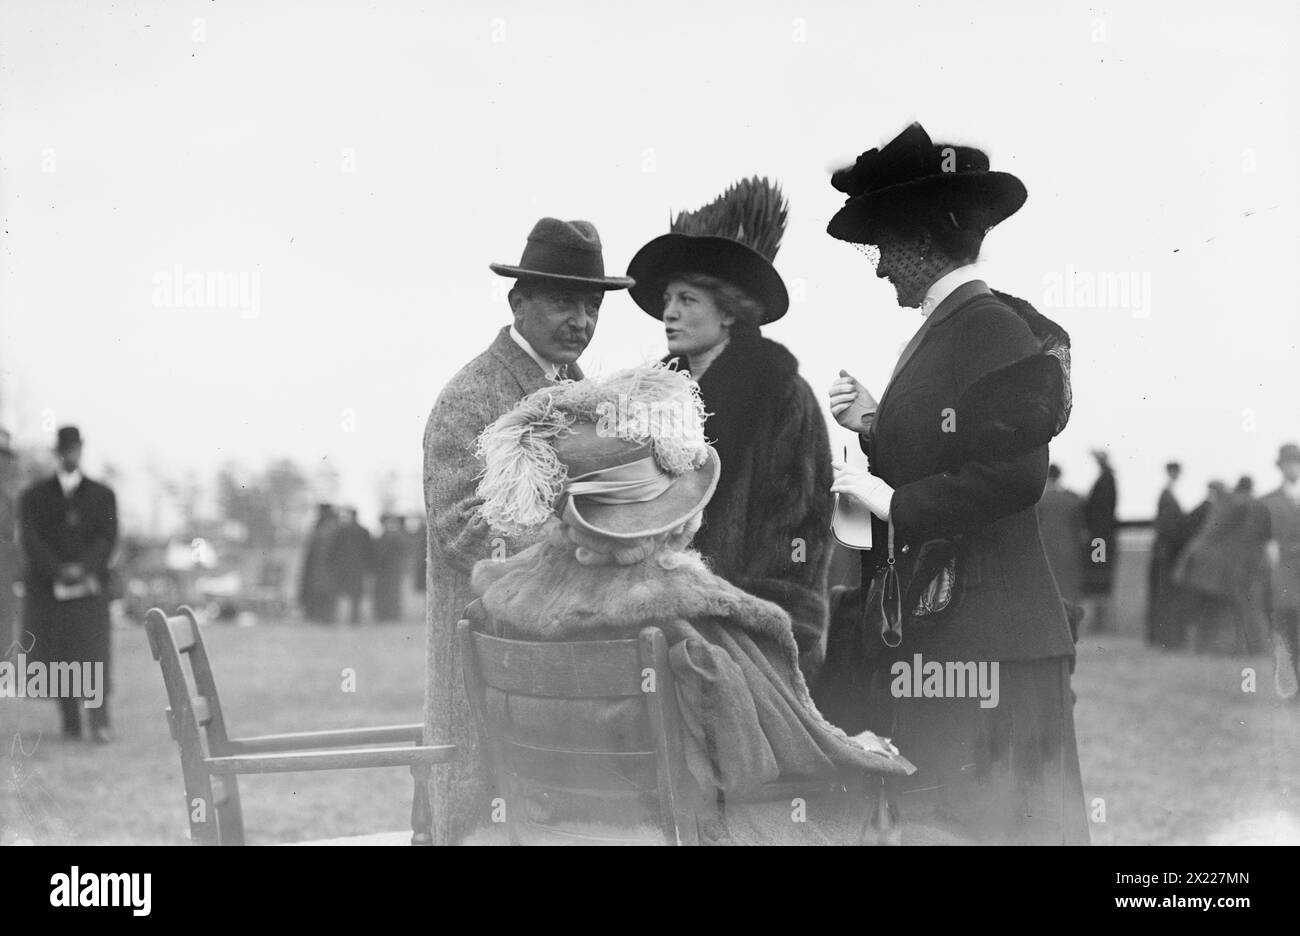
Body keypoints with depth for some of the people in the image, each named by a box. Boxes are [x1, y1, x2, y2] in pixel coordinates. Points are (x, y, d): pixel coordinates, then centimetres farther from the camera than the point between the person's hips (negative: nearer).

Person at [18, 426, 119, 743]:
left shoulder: (102, 495, 13)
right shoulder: (34, 497, 11)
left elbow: (106, 538, 2)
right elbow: (29, 540, 0)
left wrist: (82, 568, -14)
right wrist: (60, 571, -14)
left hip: (90, 587, -1)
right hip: (46, 588, 1)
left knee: (94, 651, -11)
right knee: (57, 657, -2)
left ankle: (99, 723, -15)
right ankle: (70, 722, 3)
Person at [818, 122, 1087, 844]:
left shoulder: (993, 328, -13)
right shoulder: (941, 330, 17)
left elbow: (1013, 475, -23)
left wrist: (893, 501, -16)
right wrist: (874, 426, 7)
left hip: (982, 639, -10)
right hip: (925, 630, 10)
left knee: (979, 821, -7)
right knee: (923, 812, 10)